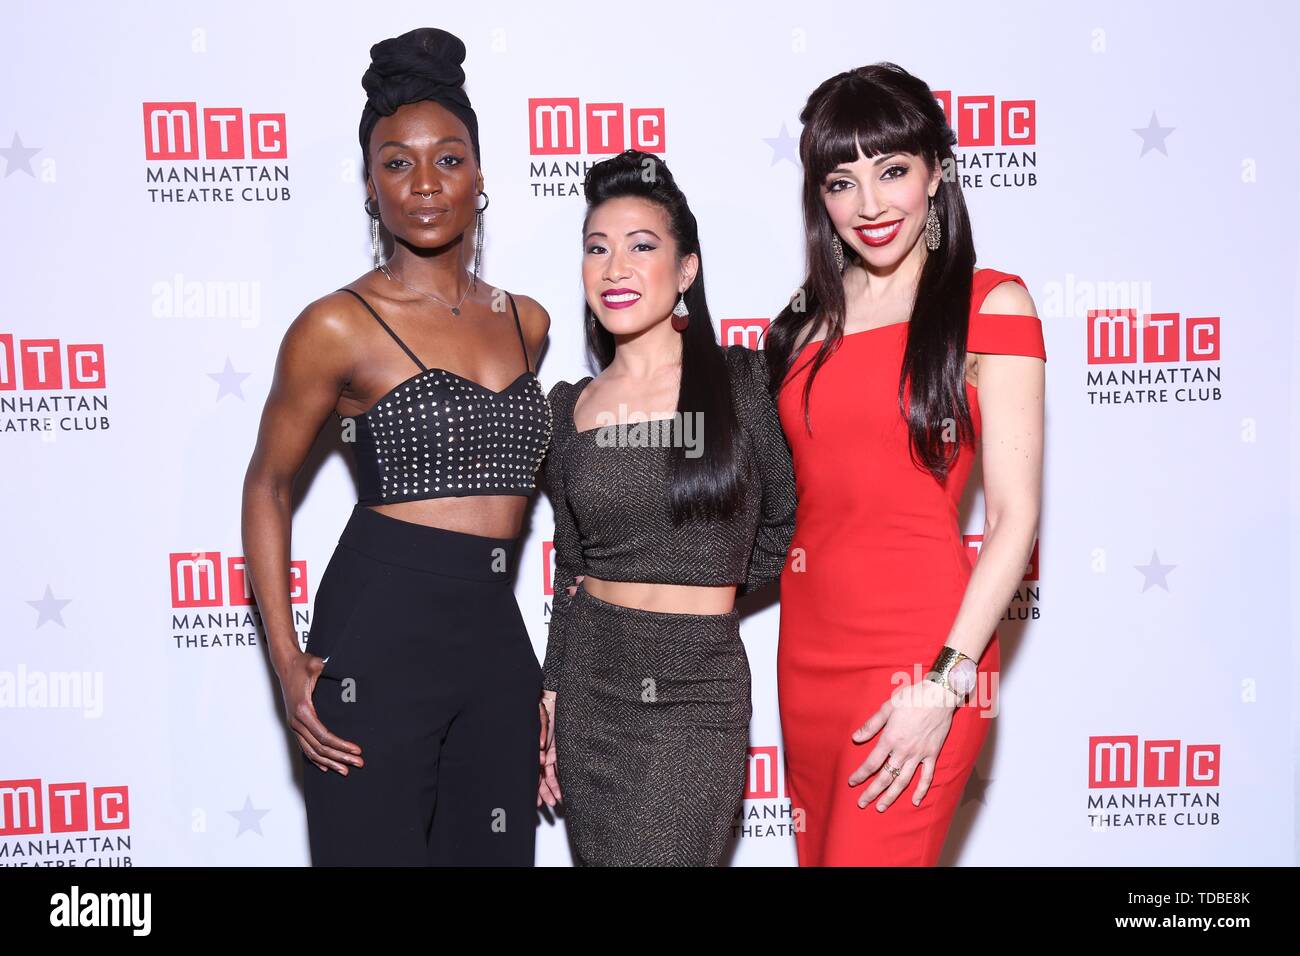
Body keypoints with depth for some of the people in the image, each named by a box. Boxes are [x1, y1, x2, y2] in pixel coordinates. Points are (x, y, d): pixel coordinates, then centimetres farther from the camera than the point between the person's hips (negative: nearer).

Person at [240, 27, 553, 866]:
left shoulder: (528, 322, 9)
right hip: (379, 637, -5)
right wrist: (287, 661, -6)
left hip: (496, 635, 5)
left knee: (494, 853, 12)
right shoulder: (340, 325, -6)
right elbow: (268, 487, 1)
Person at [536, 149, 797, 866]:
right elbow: (570, 572, 11)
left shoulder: (742, 380, -6)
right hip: (588, 681, 4)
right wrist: (548, 703, 9)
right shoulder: (570, 406, 5)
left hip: (696, 695, -3)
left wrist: (707, 588, 6)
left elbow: (786, 525, 4)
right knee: (595, 857, 12)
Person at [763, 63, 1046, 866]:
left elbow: (1016, 515, -11)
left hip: (922, 654, -5)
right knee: (817, 851, 16)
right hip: (810, 644, 6)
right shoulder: (811, 317, 11)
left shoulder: (990, 304, -6)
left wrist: (947, 683, -16)